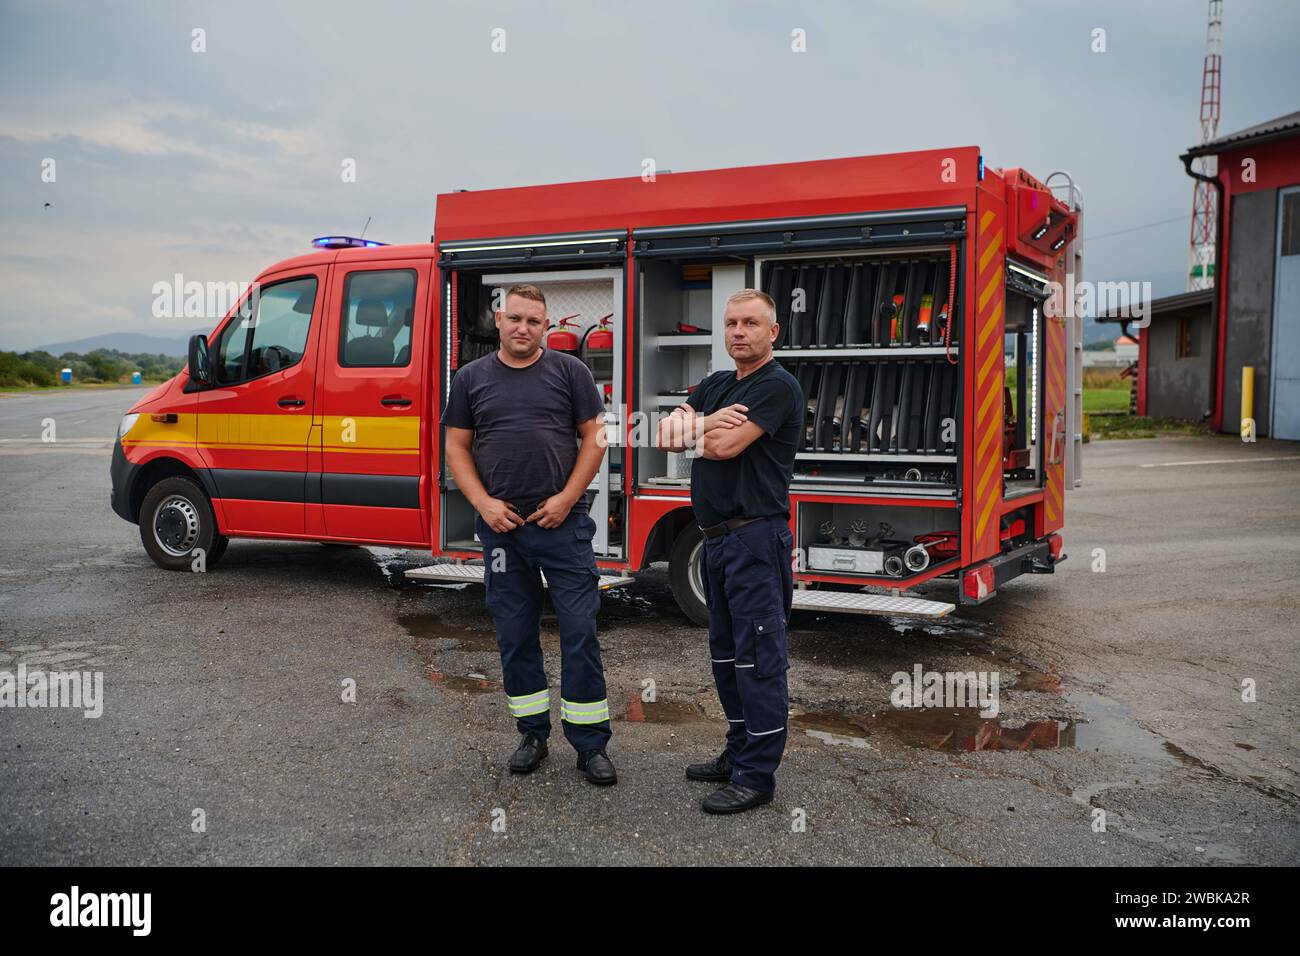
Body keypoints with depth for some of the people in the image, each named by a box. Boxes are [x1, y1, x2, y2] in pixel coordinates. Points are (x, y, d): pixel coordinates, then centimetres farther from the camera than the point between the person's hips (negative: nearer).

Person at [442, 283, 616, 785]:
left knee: (579, 631, -2)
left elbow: (593, 438, 2)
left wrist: (567, 498, -9)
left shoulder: (569, 371, 3)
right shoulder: (472, 377, 8)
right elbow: (457, 447, 8)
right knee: (514, 634, 10)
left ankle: (591, 744, 8)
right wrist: (484, 504, -6)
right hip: (501, 526, 2)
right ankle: (532, 734, 24)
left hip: (563, 523, -2)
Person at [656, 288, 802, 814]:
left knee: (758, 657, -5)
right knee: (727, 652, 16)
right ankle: (739, 752, 28)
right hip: (718, 538, 9)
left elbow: (725, 445, -21)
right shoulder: (716, 383, 17)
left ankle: (757, 775, 1)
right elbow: (668, 436, 6)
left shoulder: (778, 386, -10)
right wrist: (707, 422, -14)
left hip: (756, 538, -9)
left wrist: (692, 424, 0)